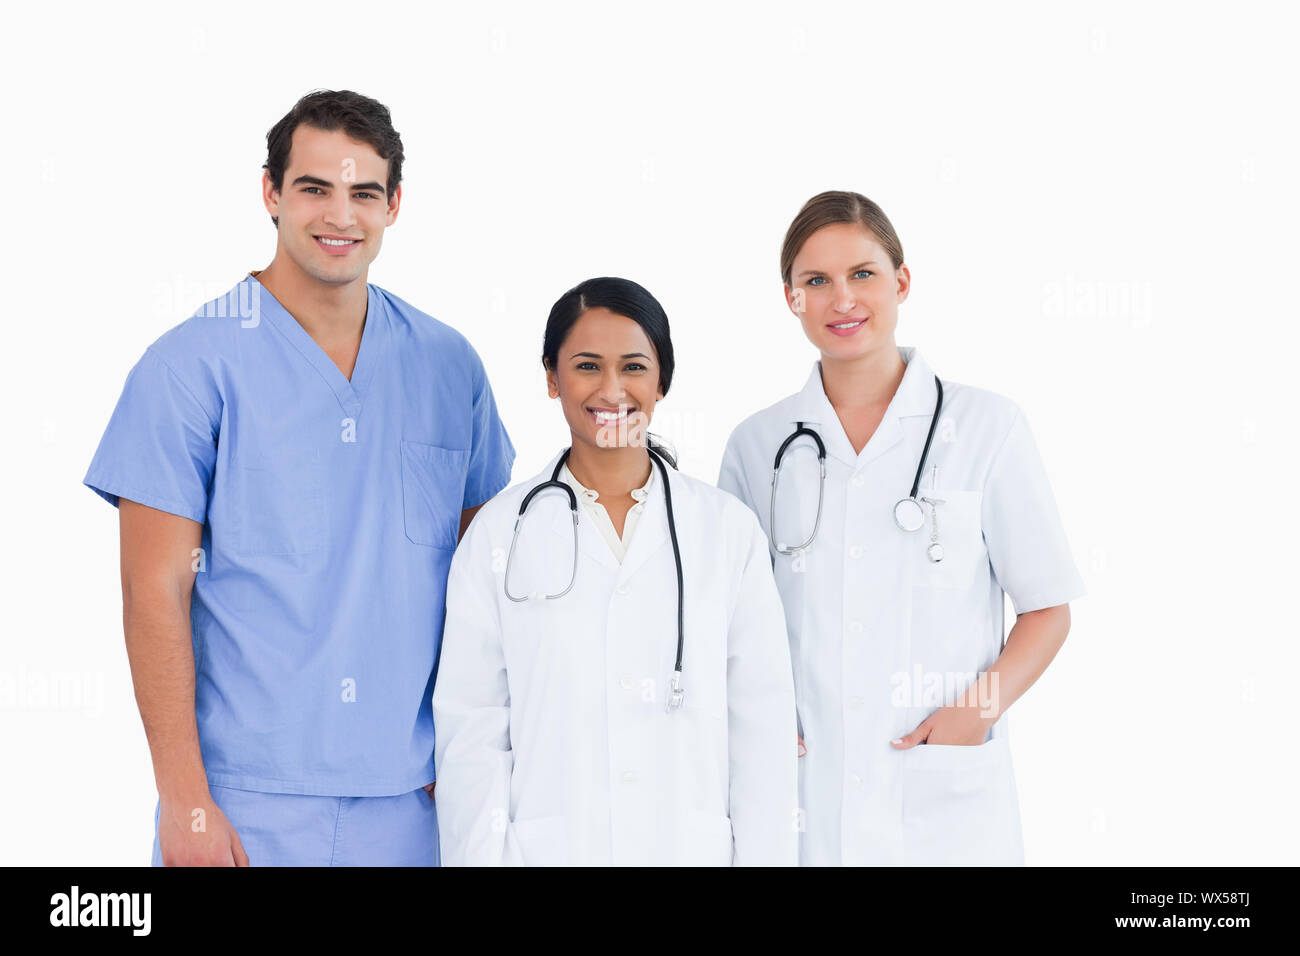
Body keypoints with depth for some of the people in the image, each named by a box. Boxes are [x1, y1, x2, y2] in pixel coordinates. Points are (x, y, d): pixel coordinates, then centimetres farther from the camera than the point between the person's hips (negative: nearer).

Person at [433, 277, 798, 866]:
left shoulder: (729, 530, 3)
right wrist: (481, 857, -7)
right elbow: (472, 729, -1)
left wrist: (765, 856, -3)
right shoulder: (500, 533, 1)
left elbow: (762, 724, 2)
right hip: (549, 847, -1)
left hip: (695, 846, 1)